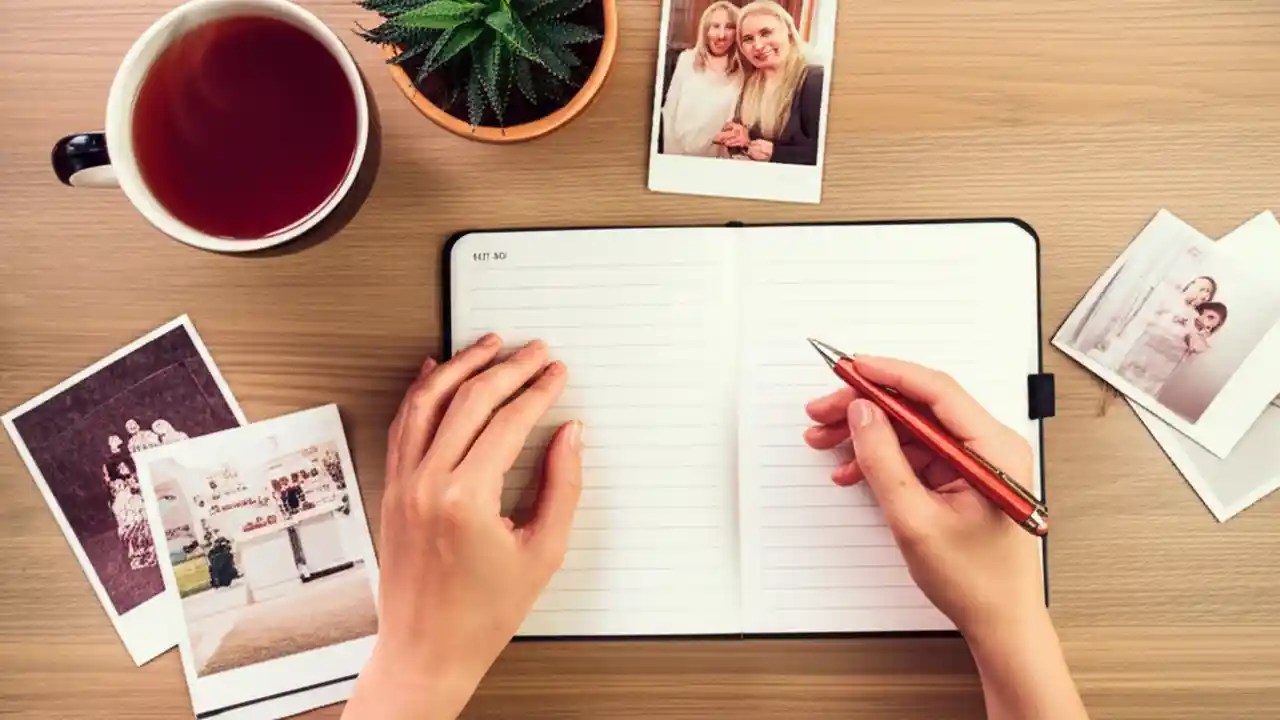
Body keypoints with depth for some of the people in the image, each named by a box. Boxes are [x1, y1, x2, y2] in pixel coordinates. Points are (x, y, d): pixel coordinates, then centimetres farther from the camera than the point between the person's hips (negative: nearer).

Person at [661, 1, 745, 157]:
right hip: (679, 151, 1)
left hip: (716, 156, -1)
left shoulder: (742, 71, -3)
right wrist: (669, 150, -2)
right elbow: (670, 108, 1)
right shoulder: (687, 59, 0)